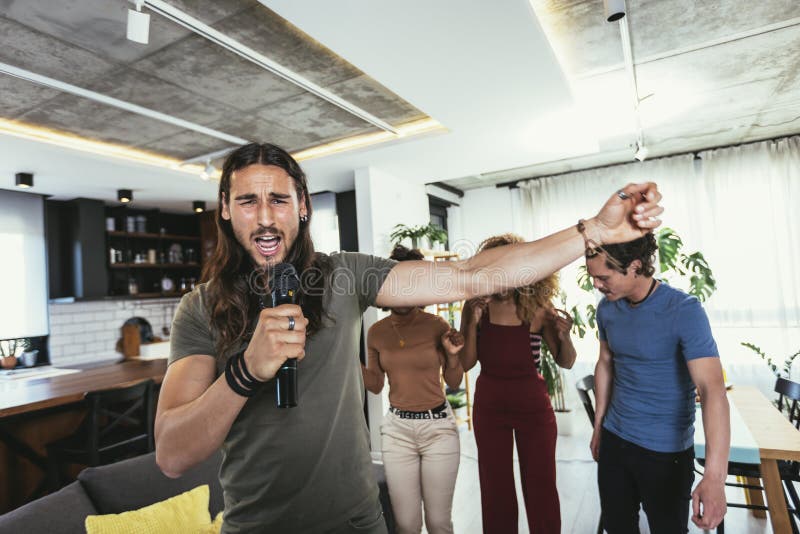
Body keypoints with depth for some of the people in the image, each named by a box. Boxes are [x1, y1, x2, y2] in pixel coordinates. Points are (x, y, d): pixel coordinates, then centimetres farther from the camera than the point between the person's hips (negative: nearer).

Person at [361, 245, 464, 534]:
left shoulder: (436, 325, -9)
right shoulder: (376, 331, -1)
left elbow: (454, 383, 0)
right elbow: (376, 384, 9)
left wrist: (452, 355, -18)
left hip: (438, 426, -1)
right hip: (397, 428, 2)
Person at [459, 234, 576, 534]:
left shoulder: (537, 307, -13)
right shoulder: (477, 306, -9)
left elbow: (565, 362, -2)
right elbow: (467, 363, -9)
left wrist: (564, 336, -23)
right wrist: (473, 323, -21)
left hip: (533, 405, -1)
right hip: (489, 405, 2)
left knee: (541, 486, 10)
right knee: (495, 487, 14)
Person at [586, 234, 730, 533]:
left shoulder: (684, 311, -21)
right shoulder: (606, 308, -3)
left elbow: (712, 389, -28)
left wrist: (714, 477, -36)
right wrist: (598, 426, 12)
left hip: (666, 451, -5)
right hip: (614, 440, 5)